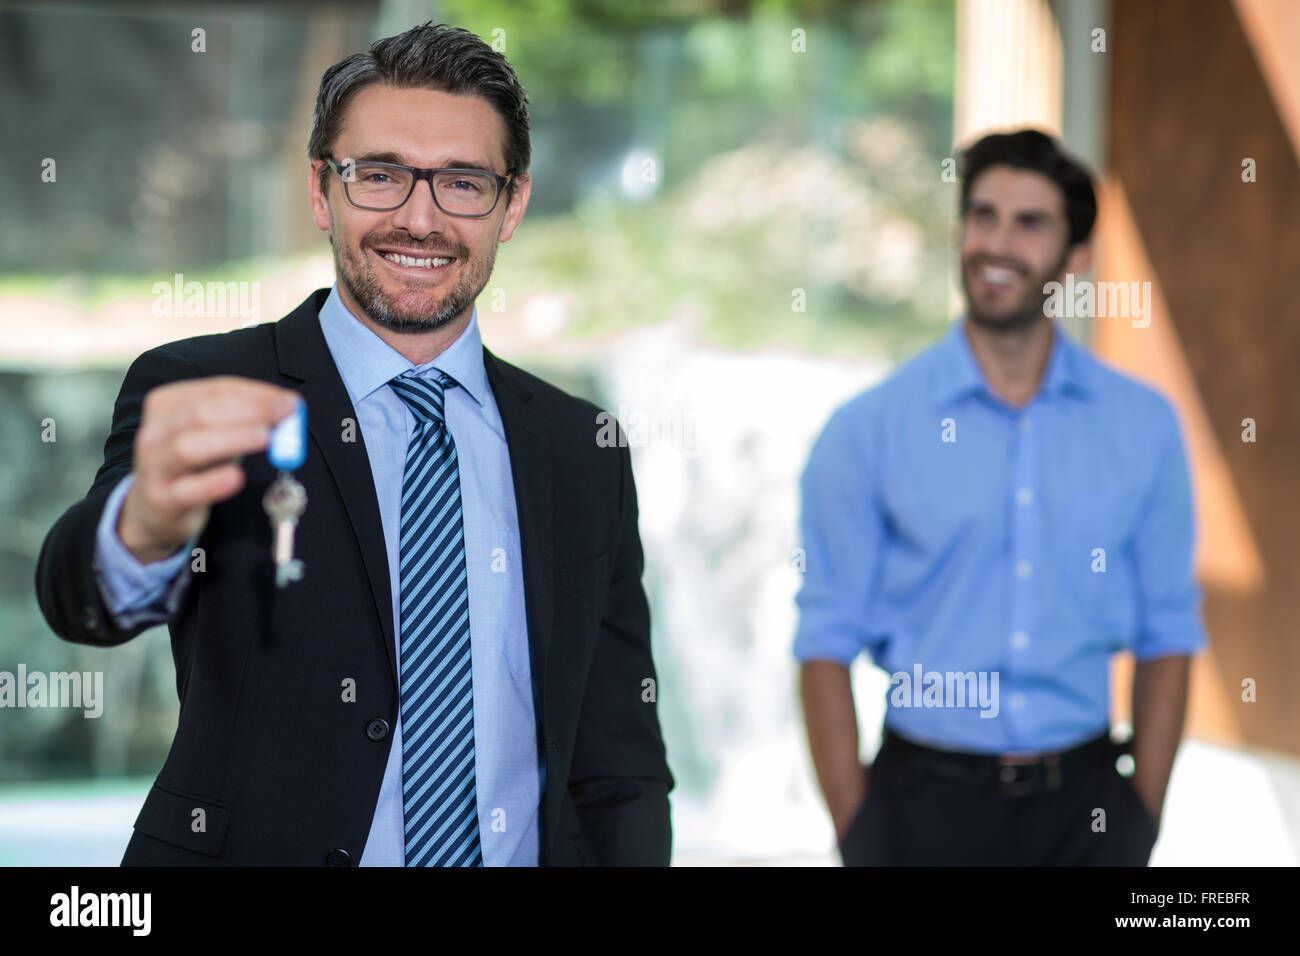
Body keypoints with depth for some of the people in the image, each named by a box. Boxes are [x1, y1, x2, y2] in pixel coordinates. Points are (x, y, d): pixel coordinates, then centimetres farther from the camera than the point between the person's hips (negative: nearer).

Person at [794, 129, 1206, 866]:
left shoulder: (1143, 426, 3)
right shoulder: (866, 431, -2)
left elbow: (1167, 637, 6)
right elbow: (827, 645, -2)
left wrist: (1144, 817, 0)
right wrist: (855, 831, -7)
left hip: (1084, 800, 1)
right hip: (924, 802, -1)